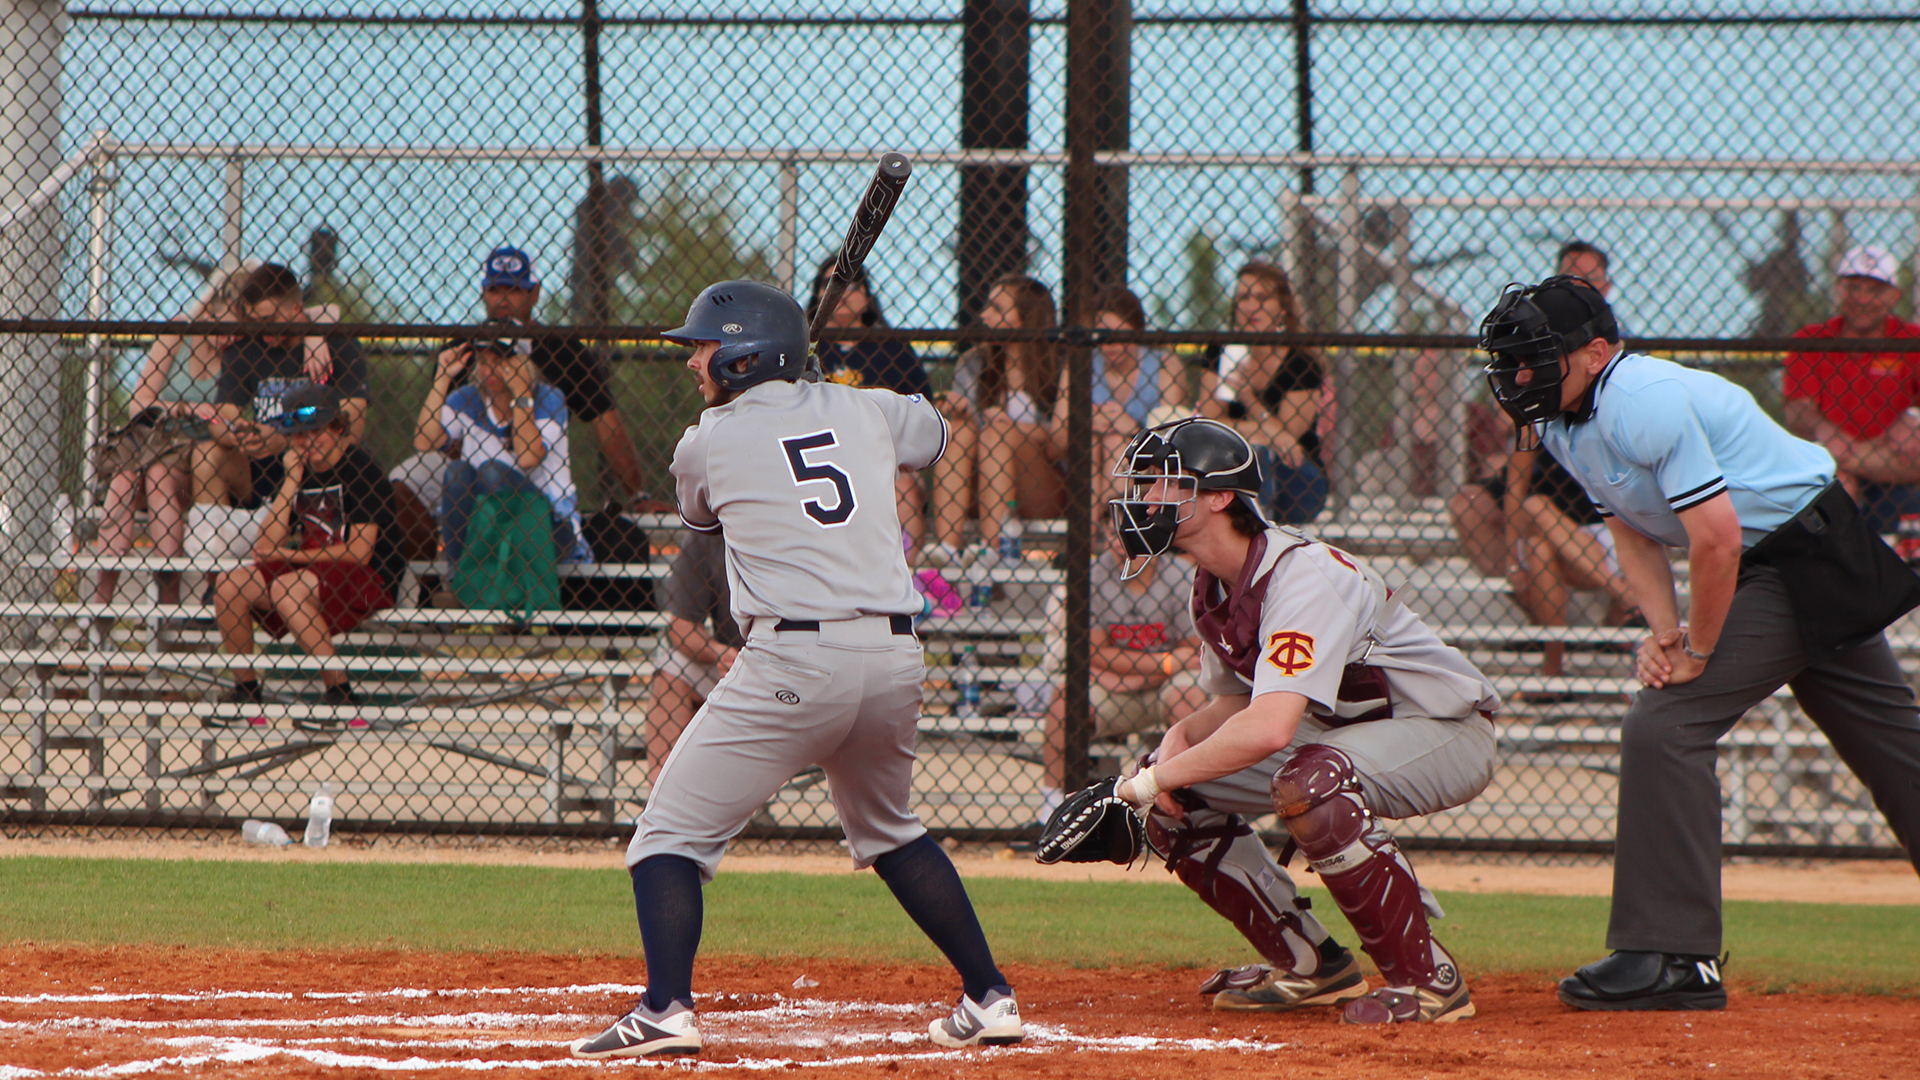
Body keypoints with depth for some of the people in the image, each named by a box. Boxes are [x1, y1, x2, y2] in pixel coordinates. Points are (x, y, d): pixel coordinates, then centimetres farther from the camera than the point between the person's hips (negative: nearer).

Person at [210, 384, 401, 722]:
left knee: (287, 588, -32)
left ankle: (340, 694, -25)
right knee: (229, 584, -9)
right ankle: (245, 692, 2)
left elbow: (359, 552, -16)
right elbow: (267, 543, -1)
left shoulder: (361, 467, -11)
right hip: (312, 574, 7)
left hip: (370, 581, -7)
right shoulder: (299, 469, 8)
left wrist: (292, 556, -8)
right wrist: (291, 482, -7)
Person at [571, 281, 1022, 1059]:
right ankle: (989, 998, 25)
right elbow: (933, 432, 37)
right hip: (896, 658, 5)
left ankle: (666, 1010, -17)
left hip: (793, 660, -5)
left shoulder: (707, 445, 3)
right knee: (889, 831, 28)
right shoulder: (866, 412, 13)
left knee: (671, 833, 1)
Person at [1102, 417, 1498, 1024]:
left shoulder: (1303, 576, -30)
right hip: (1344, 736, 9)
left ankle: (1427, 979, -24)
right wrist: (1179, 739, -8)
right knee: (1178, 797, 2)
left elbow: (1267, 729, -42)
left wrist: (1152, 780, -33)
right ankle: (1311, 967, 14)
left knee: (1308, 781, -38)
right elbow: (1232, 706, 14)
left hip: (1449, 733, -9)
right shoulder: (1213, 586, 0)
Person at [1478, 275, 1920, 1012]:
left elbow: (1717, 537, -27)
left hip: (1805, 557, -10)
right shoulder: (1564, 423, 5)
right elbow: (1633, 529, 12)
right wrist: (1663, 632, -4)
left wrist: (1697, 652, -17)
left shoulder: (1644, 404, -25)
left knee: (1666, 725, -16)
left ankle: (1671, 956, -16)